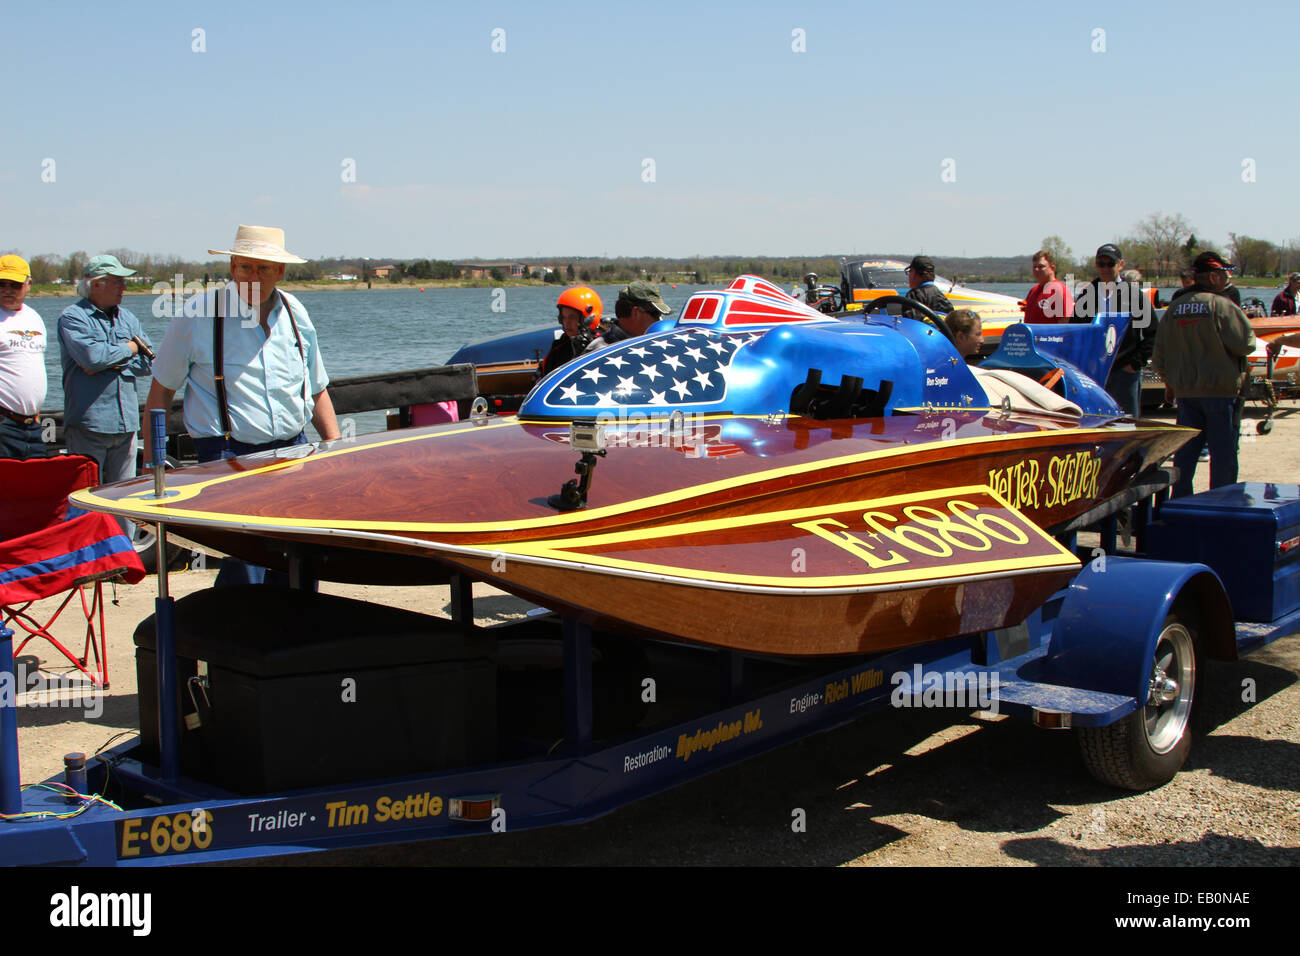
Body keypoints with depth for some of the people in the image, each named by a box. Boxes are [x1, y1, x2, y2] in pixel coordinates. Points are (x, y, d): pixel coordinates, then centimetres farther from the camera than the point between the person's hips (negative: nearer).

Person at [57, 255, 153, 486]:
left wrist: (111, 363, -9)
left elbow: (146, 363, 7)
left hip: (126, 424, 6)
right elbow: (91, 356, -19)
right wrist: (130, 348, -4)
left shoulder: (128, 318, 16)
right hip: (89, 422, -6)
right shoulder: (72, 317, -3)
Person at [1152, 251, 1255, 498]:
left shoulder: (1174, 308, 7)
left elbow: (1160, 354, 11)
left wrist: (1169, 381, 22)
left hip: (1184, 391, 6)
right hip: (1219, 392, -6)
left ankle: (1179, 502, 14)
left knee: (1185, 450, 12)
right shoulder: (1222, 306, -12)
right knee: (1223, 451, 1)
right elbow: (1246, 344, -12)